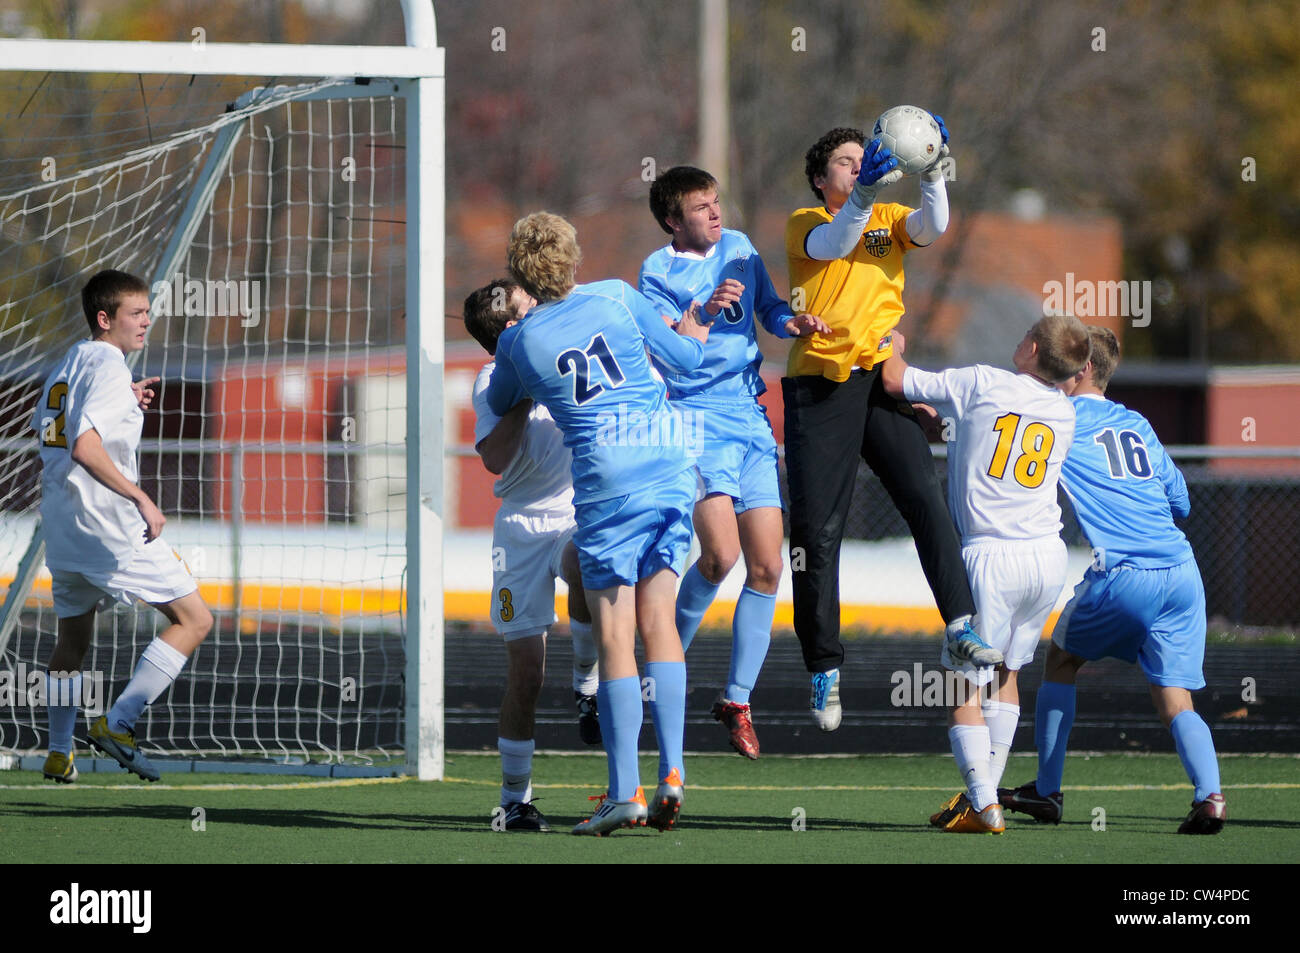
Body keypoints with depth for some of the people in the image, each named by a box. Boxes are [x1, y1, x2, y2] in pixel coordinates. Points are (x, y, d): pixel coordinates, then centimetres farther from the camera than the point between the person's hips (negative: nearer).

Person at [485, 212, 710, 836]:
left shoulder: (518, 342, 5)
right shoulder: (618, 298, 7)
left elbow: (498, 405, 25)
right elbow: (685, 358, 16)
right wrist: (694, 334, 38)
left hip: (606, 479, -3)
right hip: (670, 462, 3)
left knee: (614, 637, -1)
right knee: (657, 620, 9)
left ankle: (624, 791, -7)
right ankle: (671, 773, 1)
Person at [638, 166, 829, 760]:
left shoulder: (739, 248, 13)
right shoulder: (659, 272, -4)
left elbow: (768, 311, 22)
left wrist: (793, 323, 0)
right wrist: (706, 315, -31)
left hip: (751, 420, 6)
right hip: (698, 419, -6)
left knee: (766, 567, 0)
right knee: (720, 555, -21)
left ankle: (737, 699, 10)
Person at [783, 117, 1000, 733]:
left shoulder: (890, 219, 15)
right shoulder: (803, 223, 5)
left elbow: (931, 228, -6)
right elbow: (832, 244, -17)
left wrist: (932, 175, -23)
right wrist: (864, 194, -34)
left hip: (880, 379, 2)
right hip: (818, 384, -2)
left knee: (924, 497, -17)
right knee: (817, 531, -2)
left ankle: (960, 627, -18)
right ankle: (823, 668, 8)